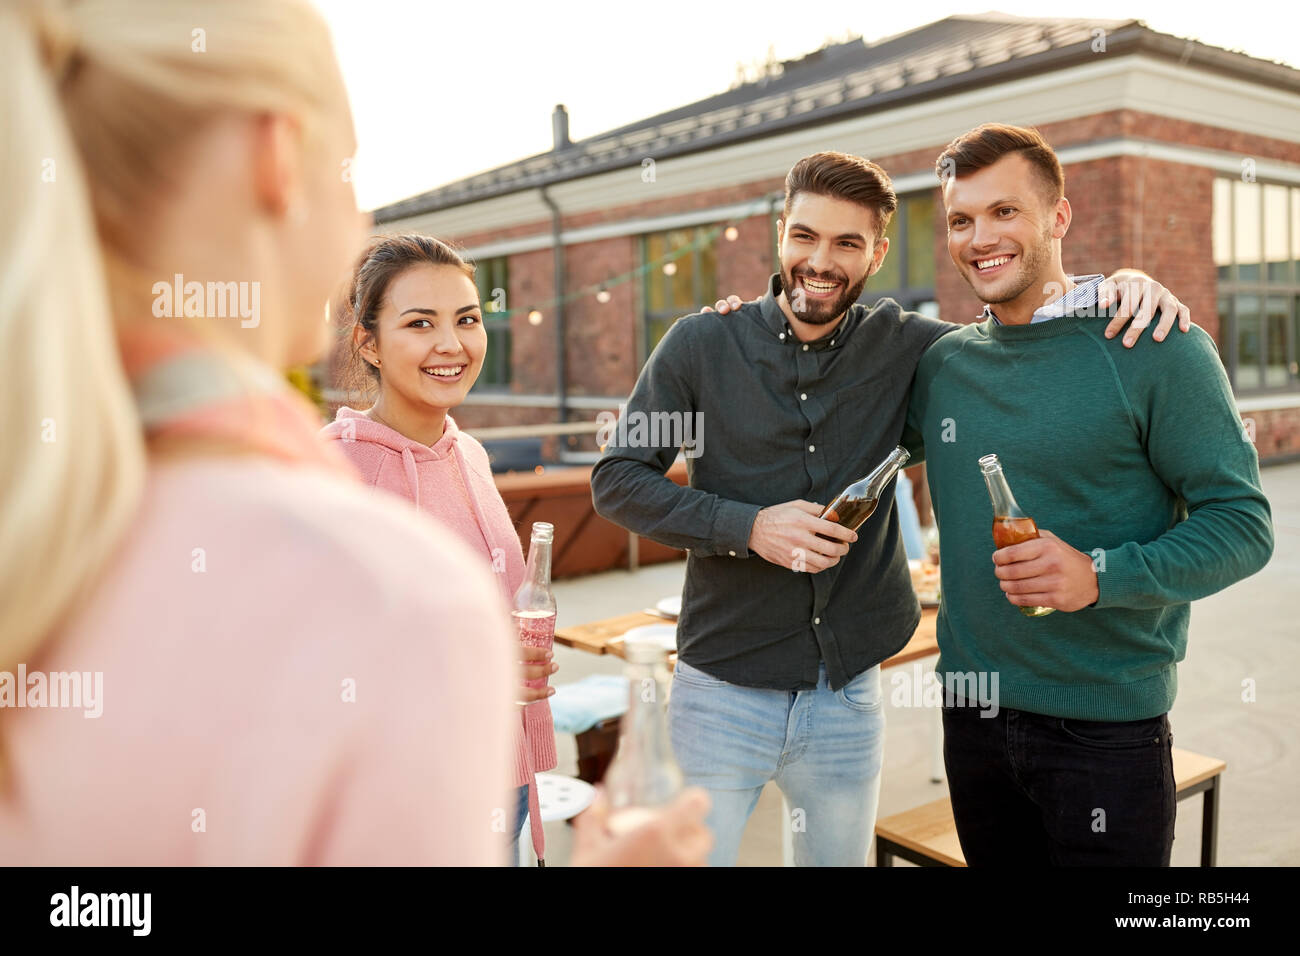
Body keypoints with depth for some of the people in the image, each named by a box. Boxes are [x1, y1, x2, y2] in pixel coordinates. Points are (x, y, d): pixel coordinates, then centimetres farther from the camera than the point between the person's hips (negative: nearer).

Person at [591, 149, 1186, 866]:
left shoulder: (901, 348, 1)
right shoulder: (702, 344, -5)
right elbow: (616, 481, -5)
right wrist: (748, 526, -18)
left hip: (849, 699, 3)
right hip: (724, 693, -2)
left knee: (839, 855, 18)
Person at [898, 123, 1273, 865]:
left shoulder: (1158, 349, -10)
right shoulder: (942, 363, 4)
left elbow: (1243, 523, -10)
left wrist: (1100, 576, -25)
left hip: (1106, 727, -4)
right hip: (971, 714, 5)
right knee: (995, 859, 19)